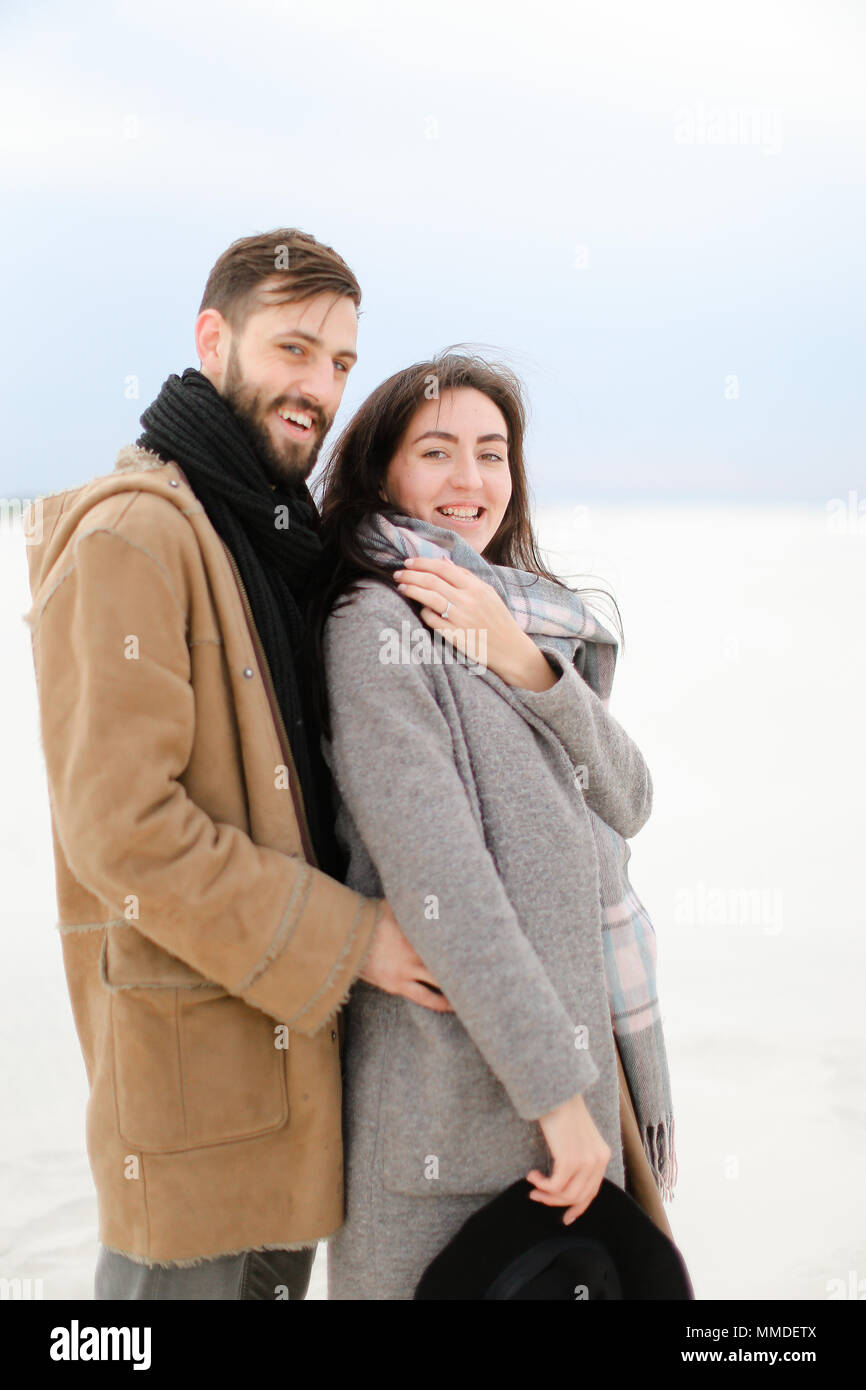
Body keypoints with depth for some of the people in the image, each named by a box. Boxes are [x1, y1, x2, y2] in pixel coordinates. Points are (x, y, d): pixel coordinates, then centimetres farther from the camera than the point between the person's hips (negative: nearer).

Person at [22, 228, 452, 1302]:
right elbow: (120, 827, -23)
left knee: (278, 1265, 20)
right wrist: (347, 938, -18)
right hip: (191, 1046, -9)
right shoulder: (130, 535, -16)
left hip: (293, 1018, 9)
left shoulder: (282, 532, 14)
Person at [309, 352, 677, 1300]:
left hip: (581, 1034, 7)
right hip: (460, 1071, -7)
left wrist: (523, 662, -14)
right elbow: (437, 874, -20)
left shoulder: (534, 620, 12)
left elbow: (627, 802, 1)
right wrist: (554, 1088, -20)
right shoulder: (375, 623, -13)